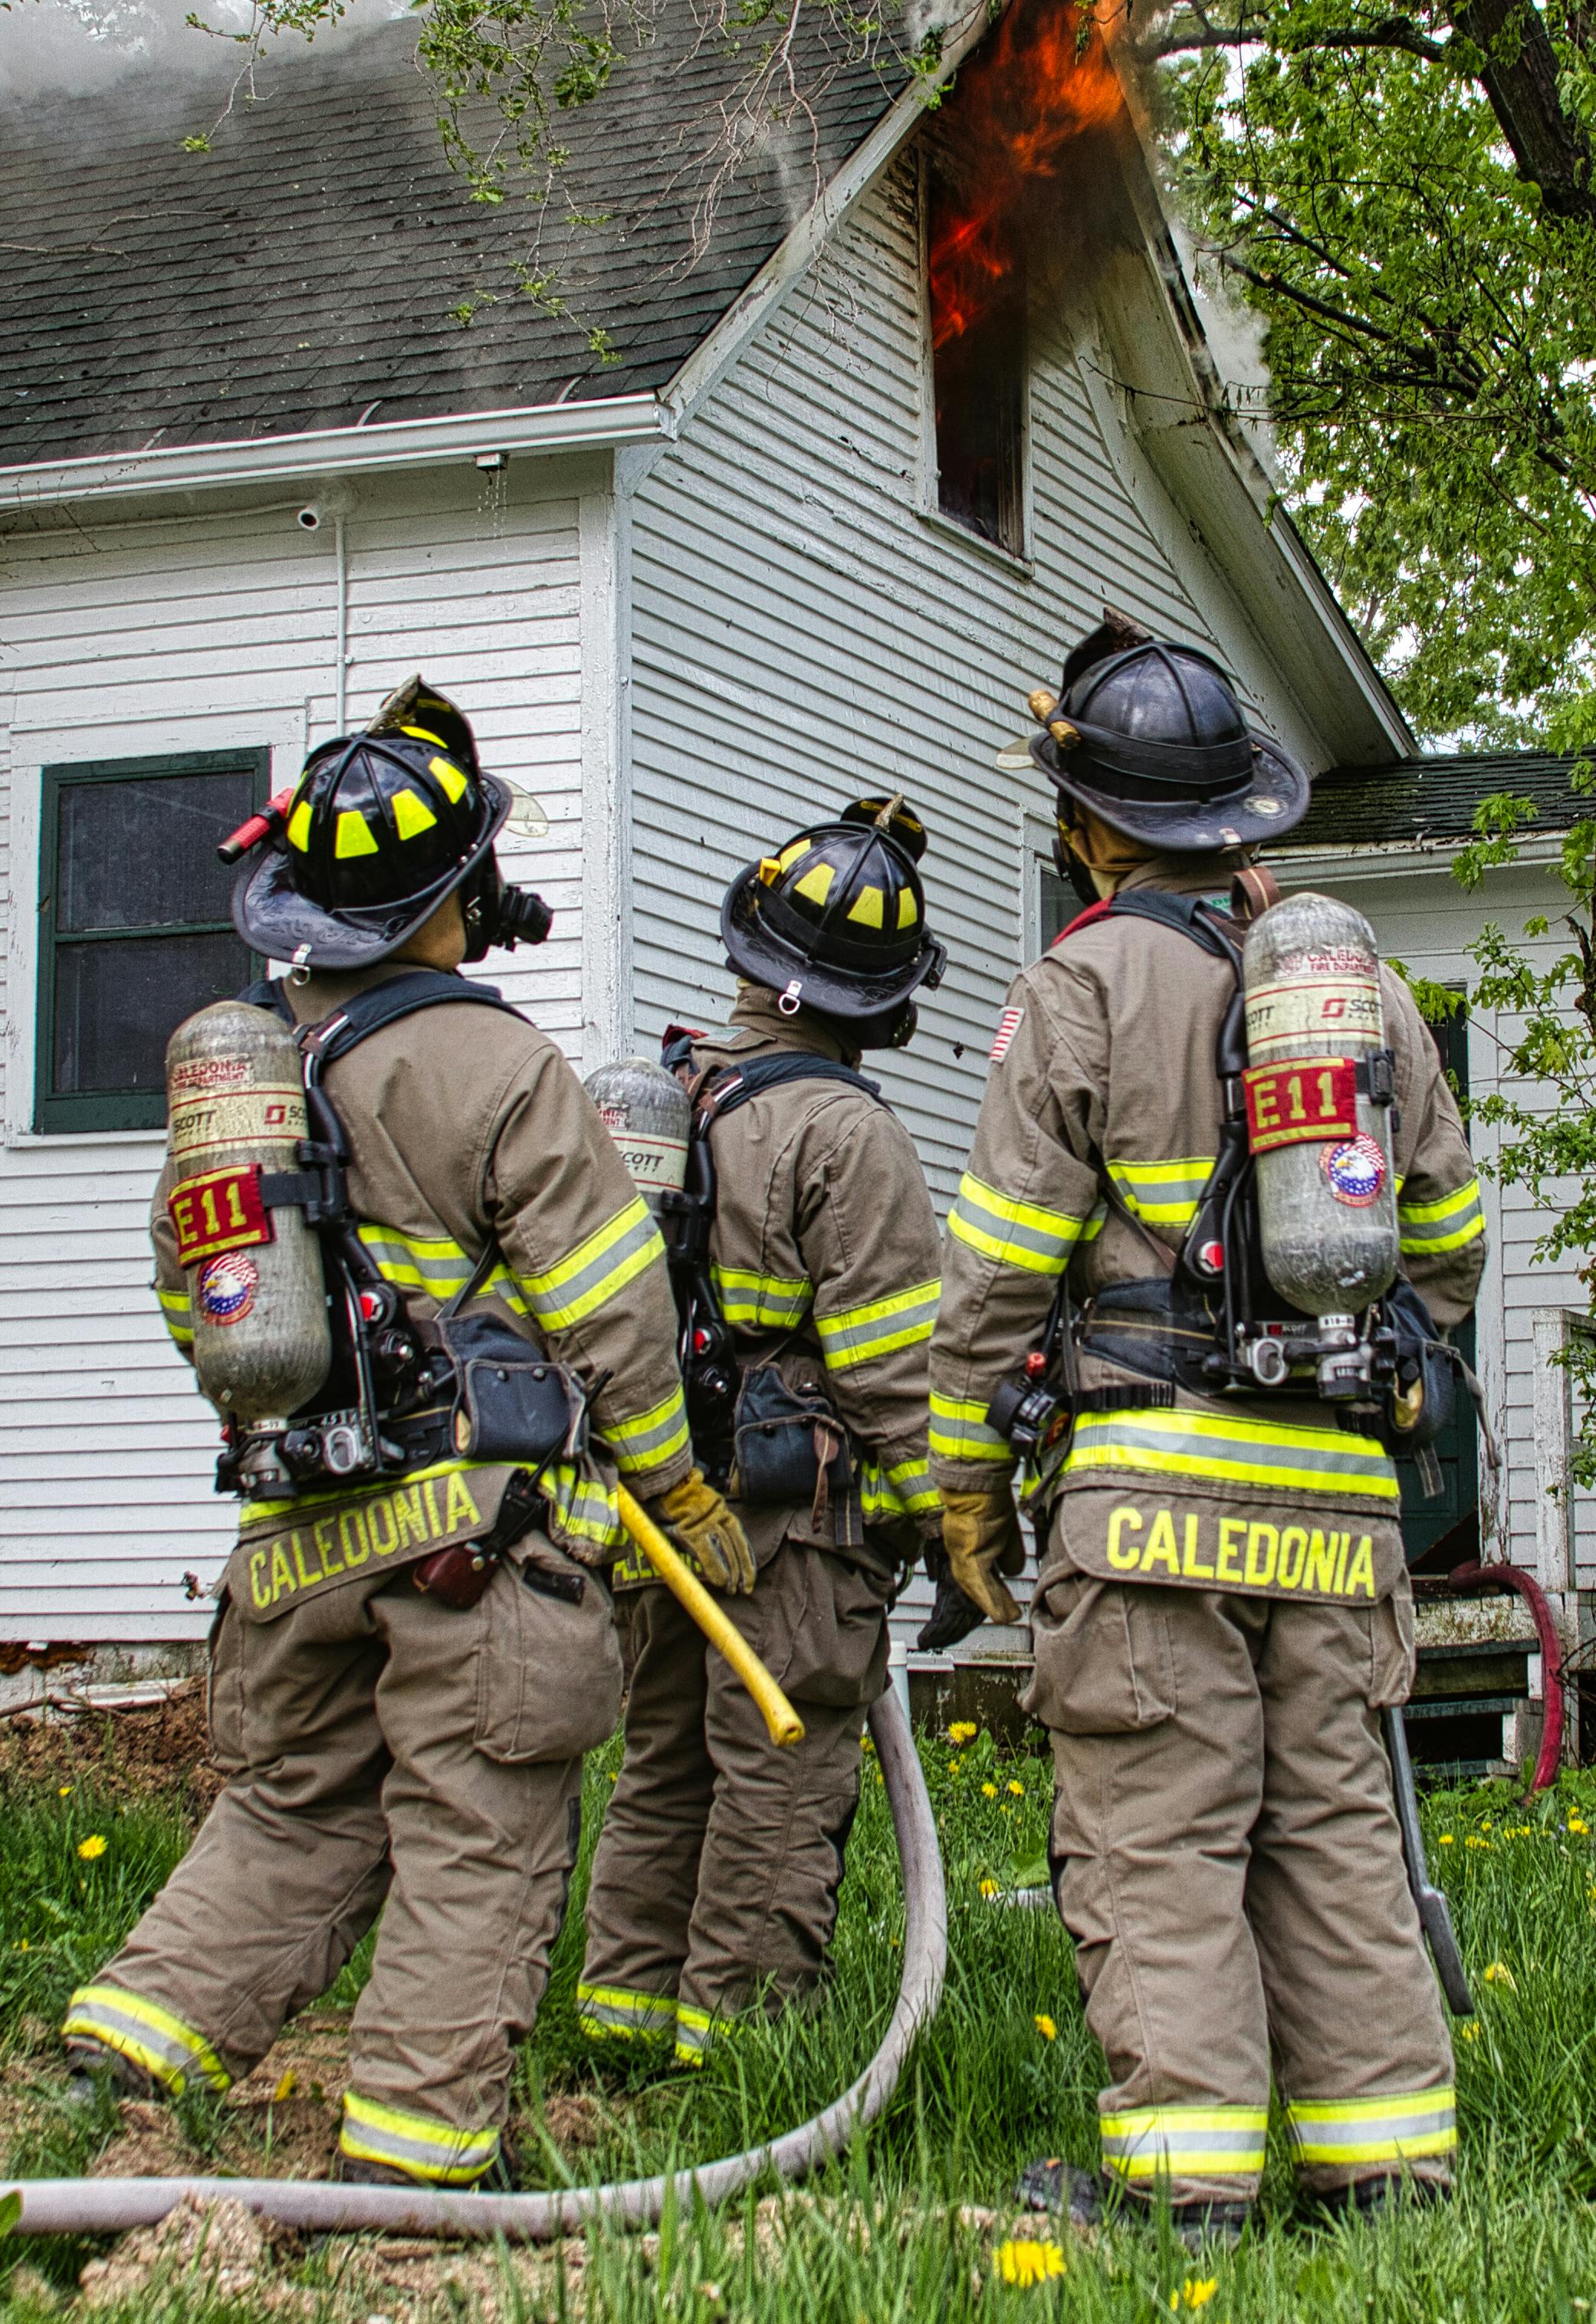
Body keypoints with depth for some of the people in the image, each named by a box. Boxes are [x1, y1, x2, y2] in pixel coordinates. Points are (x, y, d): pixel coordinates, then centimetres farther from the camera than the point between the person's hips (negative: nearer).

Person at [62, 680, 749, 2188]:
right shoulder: (496, 1070, -12)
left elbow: (189, 1291, 20)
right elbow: (605, 1311, -10)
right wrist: (682, 1491, 2)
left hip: (302, 1524, 6)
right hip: (481, 1517, -6)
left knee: (296, 1801, 19)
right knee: (477, 1834, 2)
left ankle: (149, 2021, 8)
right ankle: (414, 2140, 4)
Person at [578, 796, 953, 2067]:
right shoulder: (850, 1138, -14)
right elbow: (891, 1365, -16)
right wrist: (950, 1525, -9)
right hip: (797, 1526, -7)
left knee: (665, 1762, 17)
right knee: (779, 1786, -1)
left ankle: (627, 2006, 22)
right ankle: (735, 2033, 2)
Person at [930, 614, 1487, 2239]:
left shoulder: (1089, 987, -4)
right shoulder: (1368, 992, 14)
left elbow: (1001, 1264, -6)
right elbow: (1445, 1248, 20)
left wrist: (966, 1480, 2)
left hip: (1155, 1486, -5)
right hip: (1337, 1495, 6)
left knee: (1157, 1832, -3)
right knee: (1334, 1824, 10)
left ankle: (1184, 2173, -5)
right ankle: (1383, 2153, 11)